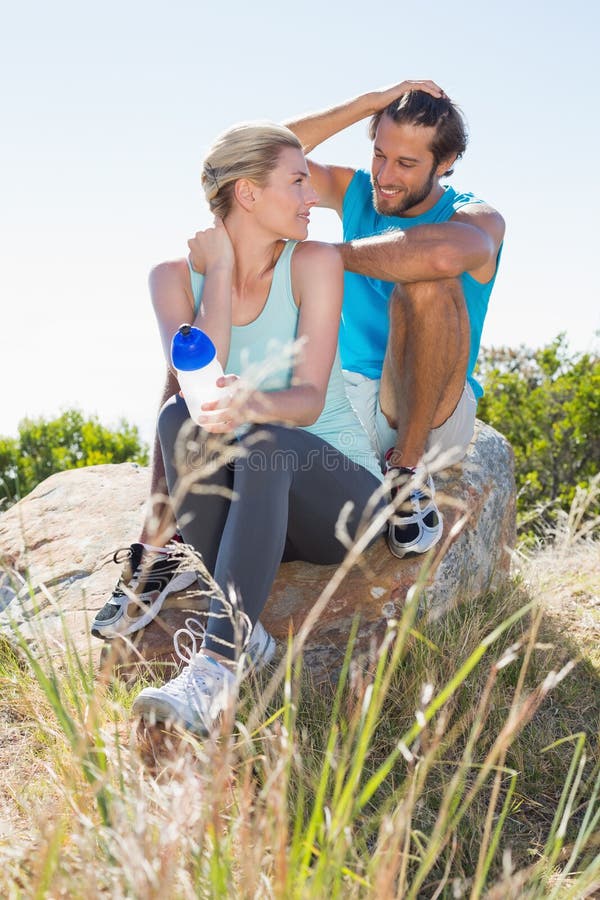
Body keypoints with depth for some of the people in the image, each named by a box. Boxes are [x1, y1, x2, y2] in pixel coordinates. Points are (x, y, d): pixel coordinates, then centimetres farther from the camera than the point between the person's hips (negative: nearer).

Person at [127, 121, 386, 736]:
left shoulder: (315, 263, -6)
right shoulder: (175, 276, -1)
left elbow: (309, 401, -17)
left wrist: (253, 403, -39)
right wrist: (220, 269, -15)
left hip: (338, 490, -2)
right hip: (242, 499, 2)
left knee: (265, 443, -35)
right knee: (179, 416, -27)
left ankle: (215, 667, -45)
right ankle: (242, 627, -29)